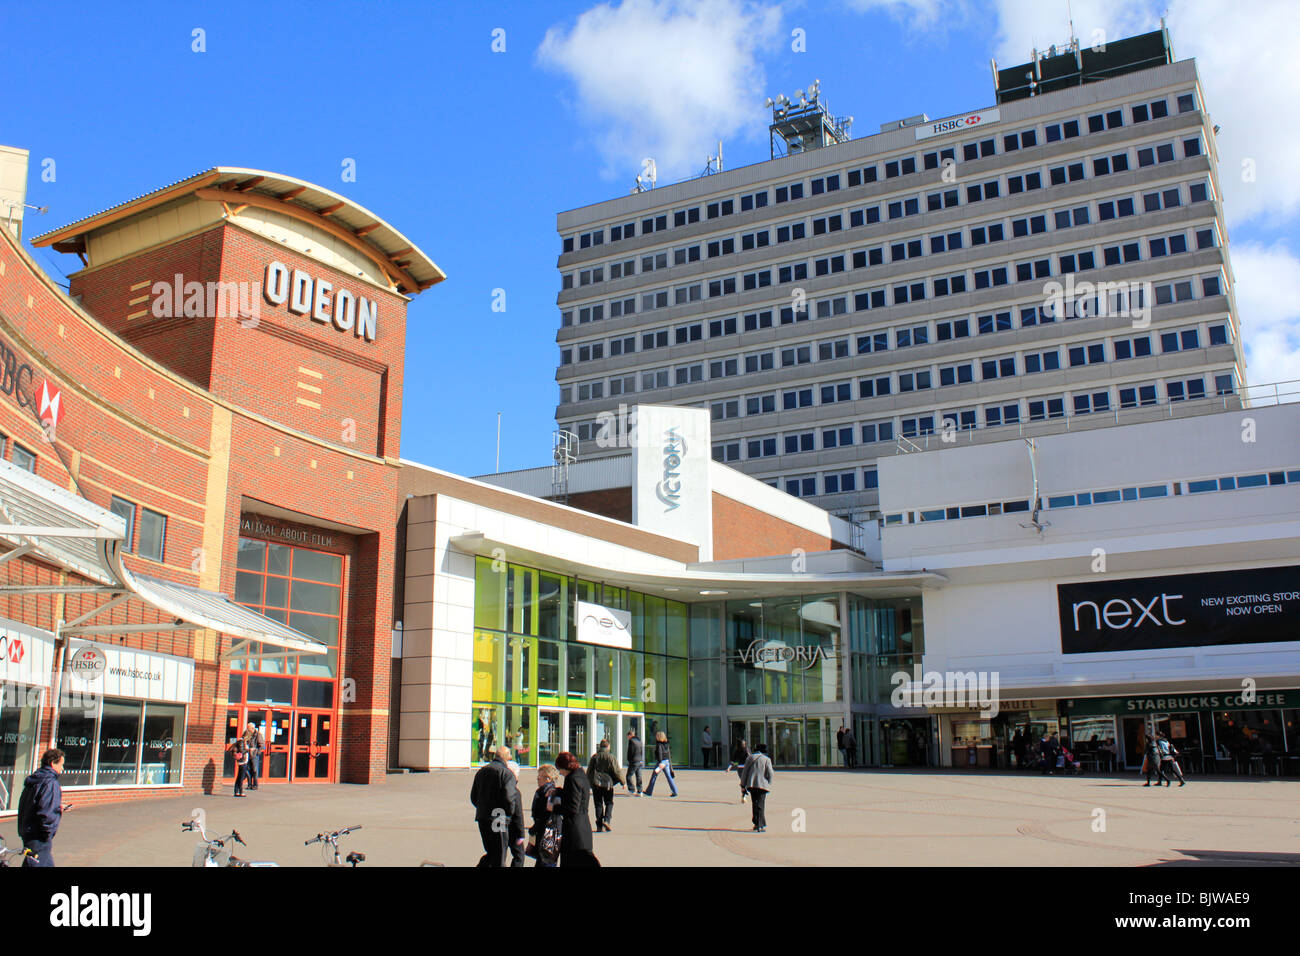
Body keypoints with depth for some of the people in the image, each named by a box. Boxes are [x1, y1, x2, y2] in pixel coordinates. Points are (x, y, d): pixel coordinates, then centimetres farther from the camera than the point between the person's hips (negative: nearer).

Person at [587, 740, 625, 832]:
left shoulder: (594, 757, 4)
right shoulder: (610, 757, -5)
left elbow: (589, 771, 9)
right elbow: (616, 771, -5)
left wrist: (588, 783, 21)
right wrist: (623, 782, 5)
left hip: (596, 784, 2)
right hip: (608, 784, -2)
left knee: (598, 804, 7)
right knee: (609, 803, 10)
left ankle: (599, 825, 4)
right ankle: (606, 820, -10)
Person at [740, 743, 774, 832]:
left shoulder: (751, 757, 9)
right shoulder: (767, 759, 1)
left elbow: (745, 771, 8)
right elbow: (770, 773, -5)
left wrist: (743, 784, 12)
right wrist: (769, 785, 7)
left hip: (751, 784, 3)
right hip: (762, 784, -3)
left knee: (754, 804, 14)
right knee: (760, 805, -1)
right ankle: (759, 826, -6)